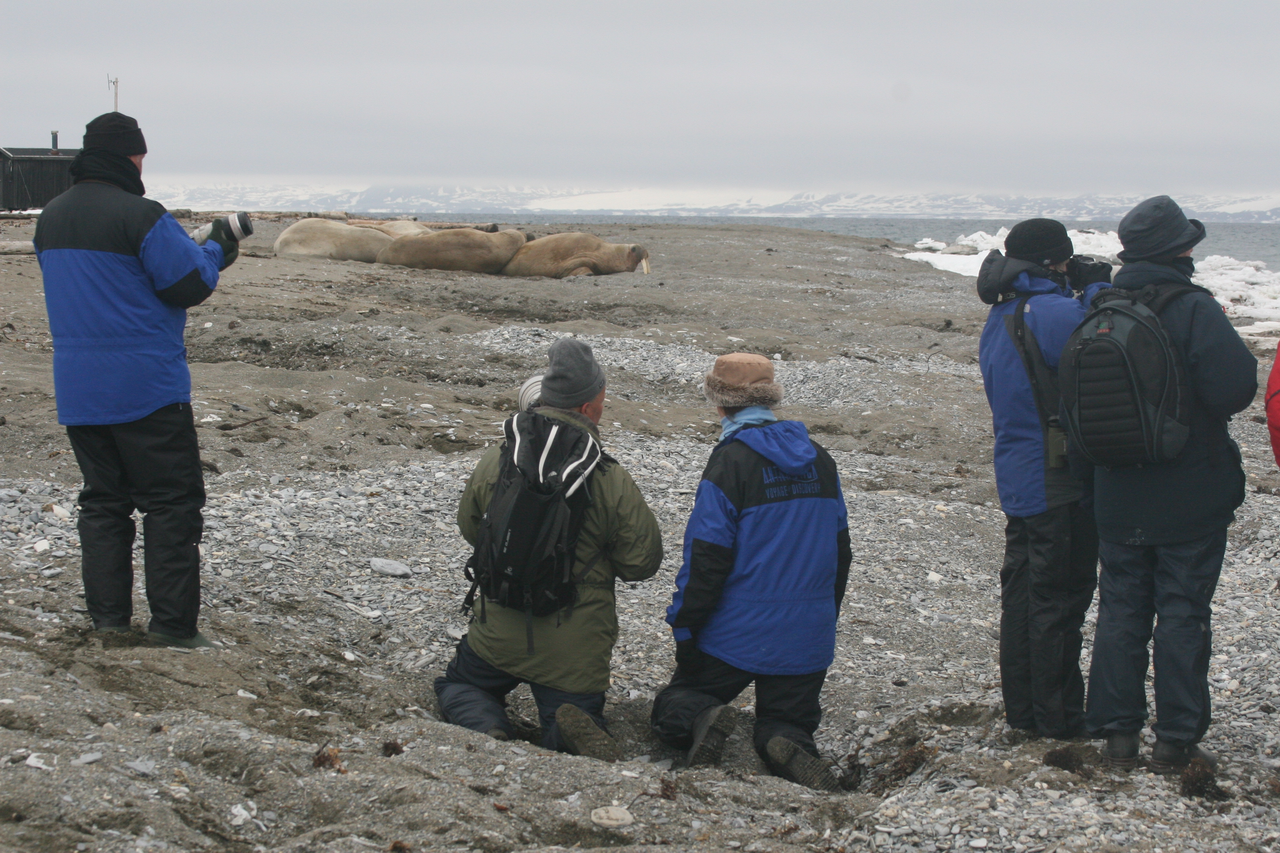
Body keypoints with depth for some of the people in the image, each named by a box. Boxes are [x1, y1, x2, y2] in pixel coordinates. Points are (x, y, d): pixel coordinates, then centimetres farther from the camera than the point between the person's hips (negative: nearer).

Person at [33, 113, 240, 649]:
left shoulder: (51, 216, 9)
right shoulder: (139, 216, -16)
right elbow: (189, 285, -13)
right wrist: (215, 252, 6)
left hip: (78, 391, 7)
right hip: (145, 384, -7)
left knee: (103, 499, 14)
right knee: (173, 503, 0)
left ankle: (107, 617, 14)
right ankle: (173, 624, -2)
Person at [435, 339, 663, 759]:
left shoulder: (495, 461, -7)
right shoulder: (611, 481, -17)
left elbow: (470, 528, 10)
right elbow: (641, 562, -8)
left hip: (498, 632, 2)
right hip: (575, 649, -1)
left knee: (460, 686, 28)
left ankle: (486, 729, -5)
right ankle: (572, 730, -21)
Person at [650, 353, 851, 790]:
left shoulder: (731, 462, -12)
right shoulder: (819, 460, 7)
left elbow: (707, 558, -15)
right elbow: (839, 549, 15)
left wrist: (684, 628, -7)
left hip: (736, 638, -4)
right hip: (807, 639, 4)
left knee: (673, 705, 13)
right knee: (789, 723, 14)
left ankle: (701, 719, -20)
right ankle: (788, 745, -21)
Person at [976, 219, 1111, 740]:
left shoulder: (1000, 318, 10)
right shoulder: (1051, 312, -20)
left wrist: (1089, 292, 3)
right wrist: (1098, 288, -8)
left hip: (1018, 481, 9)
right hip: (1059, 484, -9)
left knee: (1022, 593, 14)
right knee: (1061, 598, -1)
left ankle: (1021, 710, 22)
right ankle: (1057, 718, 6)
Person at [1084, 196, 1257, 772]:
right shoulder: (1194, 310, -16)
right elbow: (1234, 389, -23)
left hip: (1118, 501, 5)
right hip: (1190, 501, -4)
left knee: (1120, 610, 12)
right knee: (1183, 615, 4)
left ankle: (1117, 732, 14)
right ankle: (1176, 740, 7)